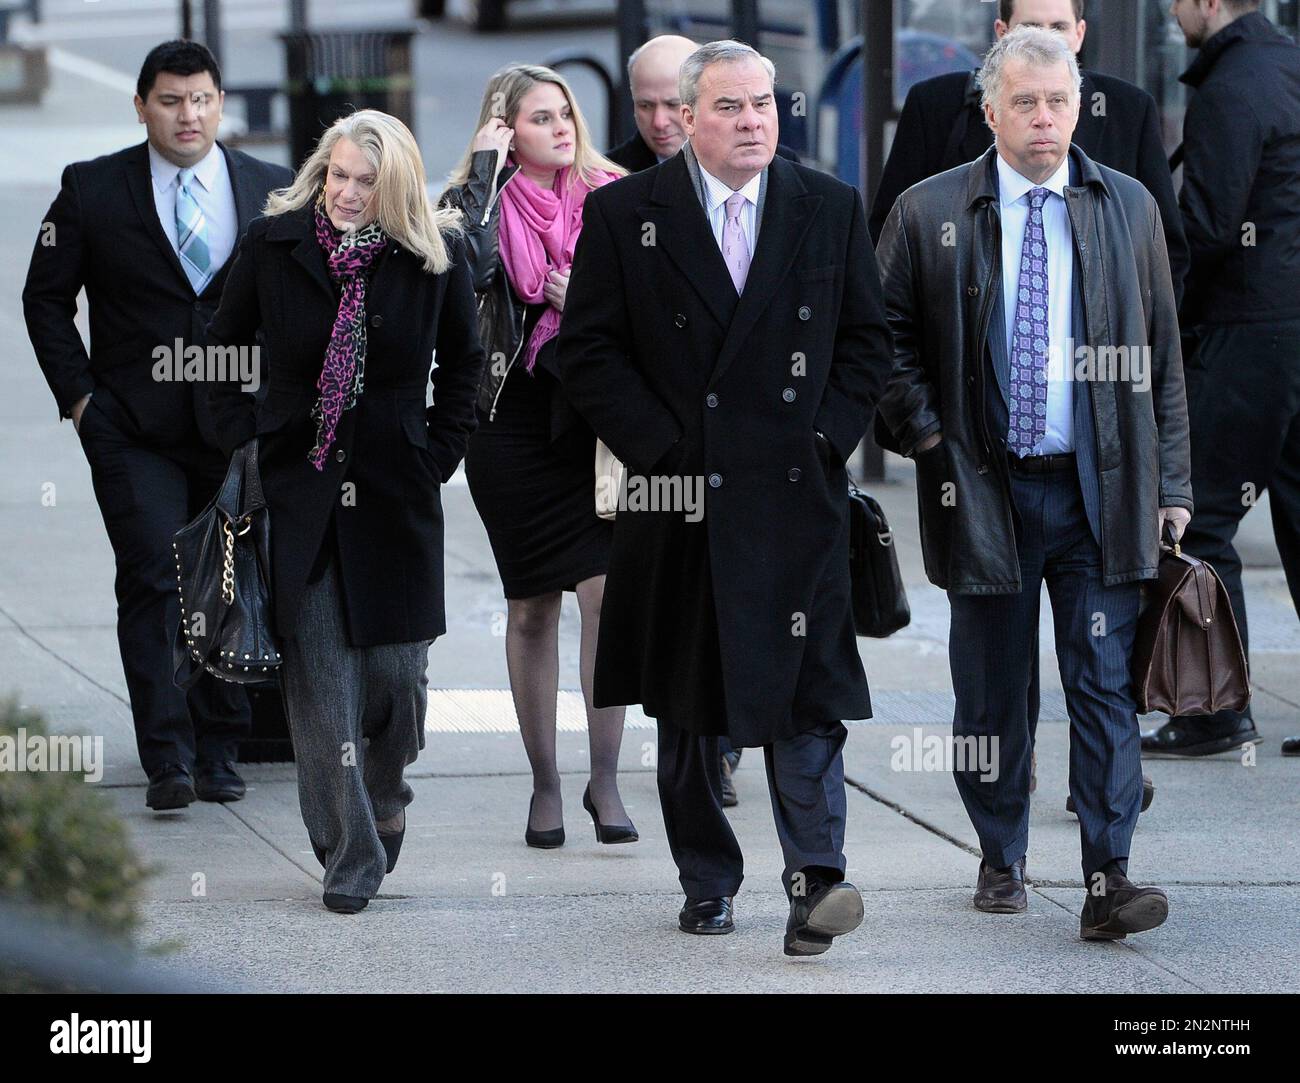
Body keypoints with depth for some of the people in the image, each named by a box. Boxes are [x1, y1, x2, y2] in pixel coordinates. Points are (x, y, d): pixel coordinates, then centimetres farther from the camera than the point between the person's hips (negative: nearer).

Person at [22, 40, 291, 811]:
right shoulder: (93, 190, 0)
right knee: (153, 580, -12)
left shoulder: (274, 193, 5)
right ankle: (168, 761, -12)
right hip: (136, 430, -2)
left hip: (241, 424, 2)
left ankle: (219, 753, 15)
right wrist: (79, 395, -2)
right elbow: (46, 298, 6)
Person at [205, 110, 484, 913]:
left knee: (396, 666, 2)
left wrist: (441, 450, 6)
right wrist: (243, 434, 3)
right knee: (320, 677, -5)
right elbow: (225, 348, 12)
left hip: (397, 489, 0)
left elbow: (463, 362, 13)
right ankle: (350, 854, 0)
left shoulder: (435, 257, -1)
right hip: (300, 486, 0)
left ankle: (385, 800, 31)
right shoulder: (275, 245, -1)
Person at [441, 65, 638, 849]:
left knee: (607, 592, -12)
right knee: (532, 606, 6)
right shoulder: (482, 202, 1)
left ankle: (606, 777, -5)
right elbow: (471, 265, -21)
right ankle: (545, 782, 15)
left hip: (596, 416, 0)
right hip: (511, 419, 0)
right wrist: (485, 165, -14)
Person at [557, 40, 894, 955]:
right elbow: (588, 352, 1)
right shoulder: (625, 216, 2)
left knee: (805, 691, -11)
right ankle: (708, 881, 19)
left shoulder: (831, 210, 7)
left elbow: (868, 342, 10)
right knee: (688, 706, 8)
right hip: (679, 496, 0)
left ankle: (817, 881, -15)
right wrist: (661, 449, -7)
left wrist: (825, 440, -2)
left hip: (797, 494, 0)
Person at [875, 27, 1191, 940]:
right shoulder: (928, 214, 1)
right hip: (985, 489, 0)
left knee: (1105, 686, -6)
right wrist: (925, 438, -5)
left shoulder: (1129, 208, 7)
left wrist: (1172, 482, 6)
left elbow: (1162, 355, 10)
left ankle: (1108, 882, -9)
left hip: (1100, 489, 0)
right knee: (992, 692, 8)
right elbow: (889, 342, 8)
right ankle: (1001, 863, 22)